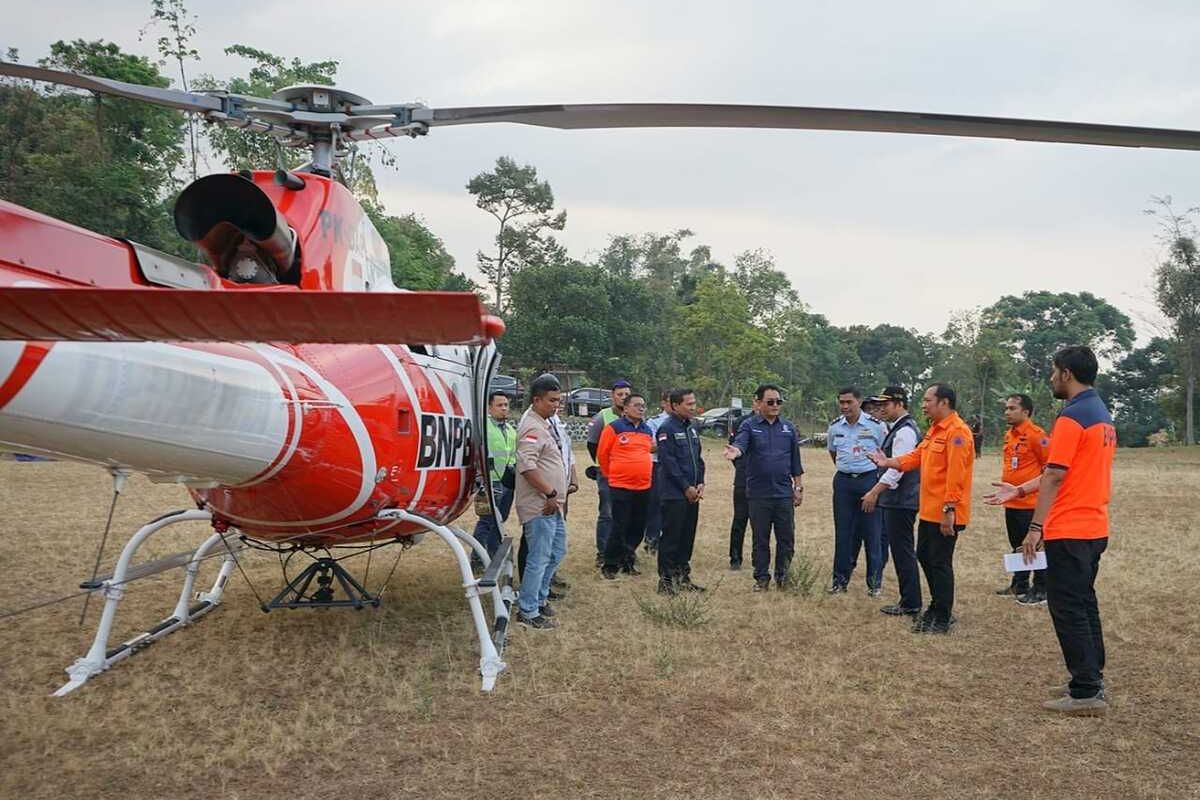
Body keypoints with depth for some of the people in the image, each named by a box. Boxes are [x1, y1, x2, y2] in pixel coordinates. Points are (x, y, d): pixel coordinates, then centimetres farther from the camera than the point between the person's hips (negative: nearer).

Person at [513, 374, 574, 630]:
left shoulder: (546, 424, 14)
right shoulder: (532, 428, -18)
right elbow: (527, 466, -28)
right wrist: (550, 494, -22)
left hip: (553, 505, 10)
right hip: (539, 506, -10)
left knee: (557, 552, 19)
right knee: (539, 558, -5)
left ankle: (539, 598, 32)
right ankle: (528, 612, 4)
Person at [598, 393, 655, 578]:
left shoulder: (648, 430, 10)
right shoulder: (614, 428, -7)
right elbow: (602, 454, 0)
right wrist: (612, 475, 9)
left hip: (644, 487, 6)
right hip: (621, 487, -6)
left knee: (638, 528, 10)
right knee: (620, 528, -4)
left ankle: (627, 562, 24)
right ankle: (610, 565, 8)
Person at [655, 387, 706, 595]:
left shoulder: (692, 429, 15)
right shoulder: (667, 429, -10)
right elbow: (668, 462, -15)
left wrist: (700, 483, 4)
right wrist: (686, 487, -14)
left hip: (693, 494, 8)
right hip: (674, 494, -8)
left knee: (688, 537, 12)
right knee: (671, 538, -4)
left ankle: (683, 577, 21)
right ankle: (665, 579, 3)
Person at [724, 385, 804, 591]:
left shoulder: (788, 428, 8)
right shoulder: (749, 427, -1)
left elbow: (795, 460, 12)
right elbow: (740, 444, -21)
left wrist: (799, 487, 10)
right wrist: (735, 451, -44)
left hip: (784, 493, 2)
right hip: (759, 494, -2)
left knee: (786, 538, 6)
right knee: (760, 539, 7)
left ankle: (782, 575, 23)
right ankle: (762, 578, 19)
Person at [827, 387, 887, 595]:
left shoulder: (875, 426, -7)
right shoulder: (835, 427, 5)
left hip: (869, 479, -3)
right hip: (843, 482, 3)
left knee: (872, 532, 1)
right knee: (843, 531, 6)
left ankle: (875, 581, 11)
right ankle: (840, 579, 15)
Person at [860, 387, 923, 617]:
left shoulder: (905, 431, -16)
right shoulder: (899, 428, 15)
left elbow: (897, 468, -22)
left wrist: (875, 492, -21)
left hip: (901, 502, -10)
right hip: (897, 500, 10)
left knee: (902, 551, -4)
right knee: (901, 550, 14)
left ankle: (910, 605, 3)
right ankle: (909, 600, 21)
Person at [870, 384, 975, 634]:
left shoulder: (956, 432, -18)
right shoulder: (934, 430, 14)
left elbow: (955, 475, -23)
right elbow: (917, 456, 13)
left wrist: (949, 509, -25)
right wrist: (889, 462, 0)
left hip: (945, 513, -10)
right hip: (929, 510, 10)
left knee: (940, 563, -1)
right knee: (925, 557, 18)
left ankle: (942, 619, 11)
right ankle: (938, 606, 32)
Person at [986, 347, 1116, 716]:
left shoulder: (1072, 417, -16)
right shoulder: (1102, 414, 14)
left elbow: (1054, 477, -19)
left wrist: (1036, 527, -17)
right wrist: (1018, 490, 18)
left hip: (1068, 532, -10)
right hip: (1094, 529, 10)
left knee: (1068, 609, -3)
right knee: (1084, 604, 16)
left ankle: (1087, 693, 1)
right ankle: (1091, 679, 24)